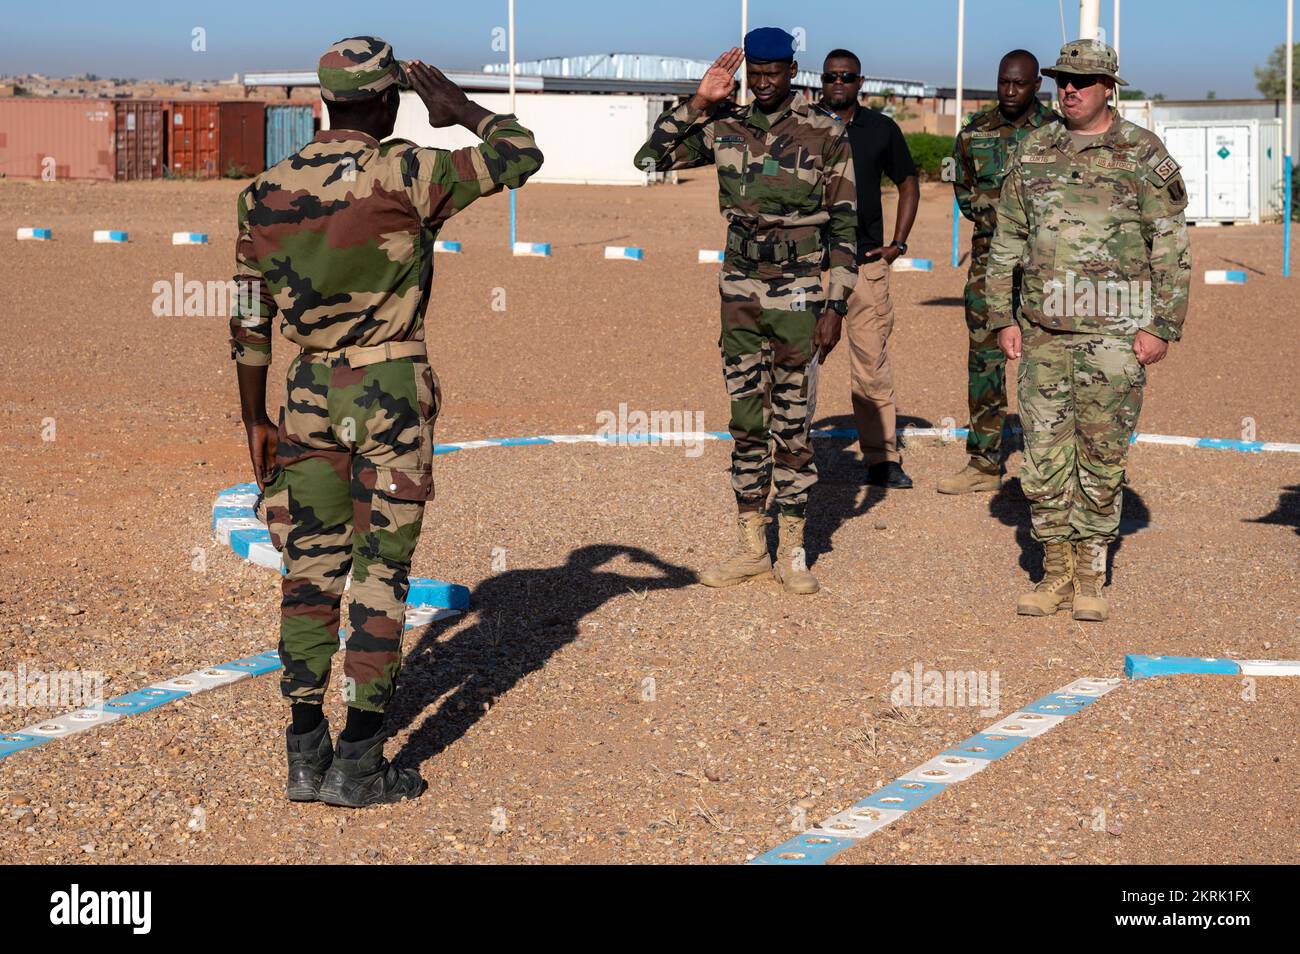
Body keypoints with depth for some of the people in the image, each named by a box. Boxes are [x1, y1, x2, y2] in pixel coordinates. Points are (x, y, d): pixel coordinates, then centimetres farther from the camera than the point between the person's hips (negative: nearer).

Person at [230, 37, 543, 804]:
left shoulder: (267, 193, 3)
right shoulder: (400, 174, -12)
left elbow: (250, 322, 7)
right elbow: (520, 154, -6)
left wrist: (255, 421, 16)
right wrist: (456, 107, 9)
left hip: (311, 394, 5)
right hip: (392, 394, -4)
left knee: (313, 569, 11)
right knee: (382, 572, 2)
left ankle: (307, 755, 12)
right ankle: (360, 763, 4)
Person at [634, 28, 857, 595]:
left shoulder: (825, 135, -6)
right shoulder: (725, 128, 4)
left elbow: (845, 227, -4)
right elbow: (650, 158, 1)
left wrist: (836, 307, -9)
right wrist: (699, 102, -6)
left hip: (798, 296, -3)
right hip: (740, 294, 3)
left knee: (792, 427, 2)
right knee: (745, 423, 8)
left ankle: (792, 553, 10)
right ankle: (751, 548, 16)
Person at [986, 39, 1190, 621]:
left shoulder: (1143, 155, -2)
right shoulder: (1033, 152, 9)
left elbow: (1171, 246, -3)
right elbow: (1007, 240, 14)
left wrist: (1163, 327, -8)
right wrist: (1003, 318, 8)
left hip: (1114, 329, -4)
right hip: (1045, 329, 4)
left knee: (1102, 454, 2)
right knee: (1044, 452, 4)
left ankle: (1090, 577, 11)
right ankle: (1057, 573, 14)